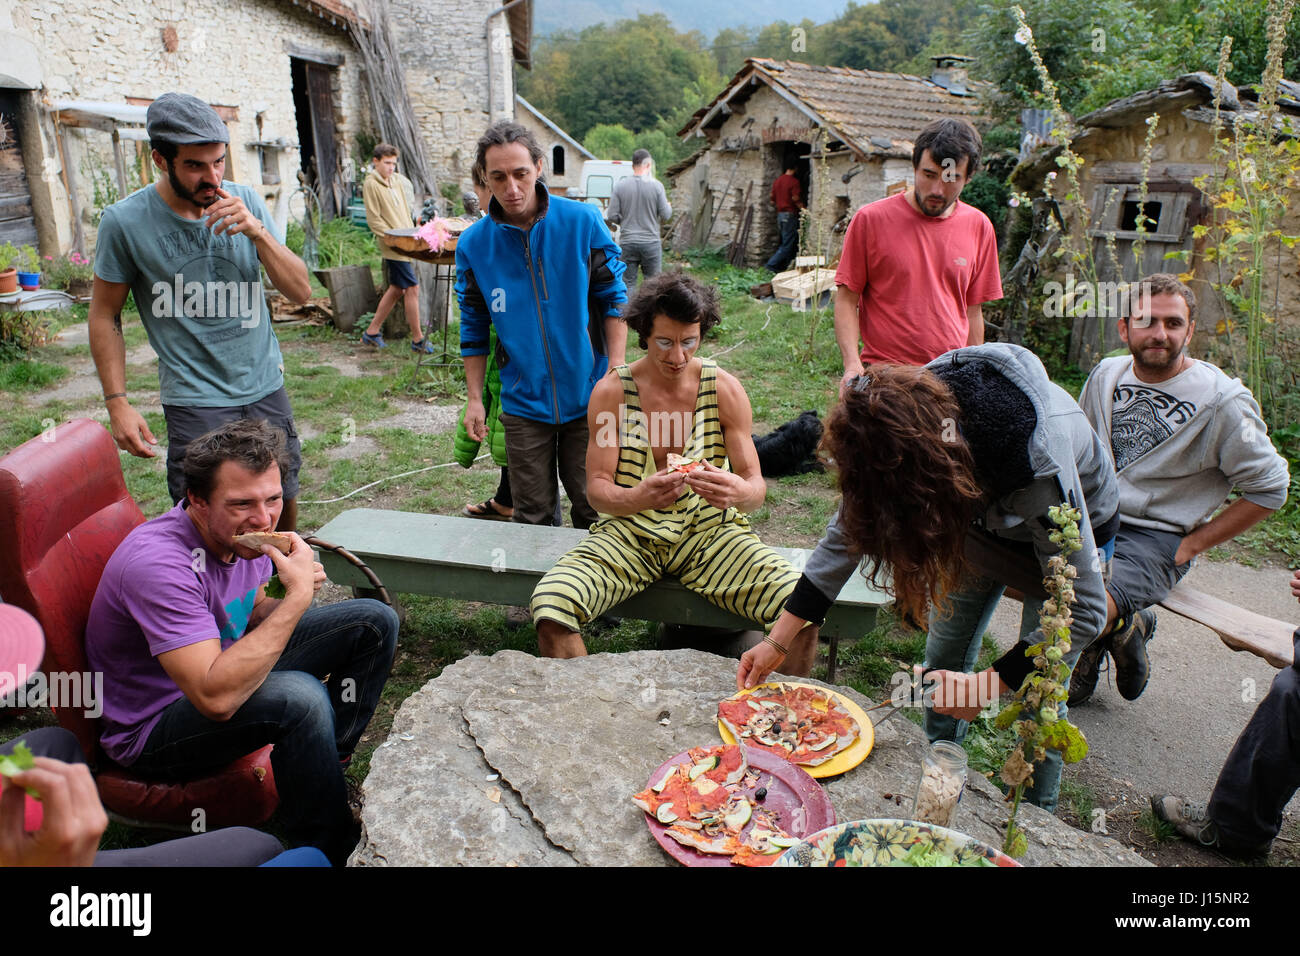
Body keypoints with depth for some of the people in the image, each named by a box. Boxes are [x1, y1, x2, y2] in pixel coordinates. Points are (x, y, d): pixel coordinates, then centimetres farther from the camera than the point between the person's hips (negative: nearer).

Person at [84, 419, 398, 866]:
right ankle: (325, 850, -12)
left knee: (374, 622, 1)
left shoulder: (243, 533, -9)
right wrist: (297, 596, -38)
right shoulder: (159, 562, -34)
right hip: (153, 723, -8)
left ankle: (326, 762, 10)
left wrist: (297, 592, -14)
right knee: (299, 698, -37)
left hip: (229, 661, 8)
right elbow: (216, 698, -42)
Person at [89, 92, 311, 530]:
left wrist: (256, 231, -19)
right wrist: (117, 403, -5)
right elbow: (104, 316, 0)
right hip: (194, 403, -3)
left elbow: (300, 291, -4)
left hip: (266, 388, 4)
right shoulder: (125, 221, -9)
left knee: (283, 503, 15)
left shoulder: (245, 201, -1)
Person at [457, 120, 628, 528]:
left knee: (592, 507, 9)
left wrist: (616, 373, -7)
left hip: (587, 396, -1)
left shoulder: (583, 221, -7)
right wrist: (474, 399, 5)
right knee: (532, 515, 9)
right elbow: (474, 328, 8)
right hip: (523, 402, 1)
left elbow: (613, 299, 0)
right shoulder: (473, 244, -2)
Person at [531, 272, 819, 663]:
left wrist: (738, 492, -30)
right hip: (629, 531, 0)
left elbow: (757, 487, -3)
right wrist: (637, 497, -30)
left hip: (709, 530, 1)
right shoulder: (611, 391, -4)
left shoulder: (725, 389, -3)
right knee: (549, 606, -26)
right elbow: (597, 487, -5)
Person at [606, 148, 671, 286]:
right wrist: (669, 206, 18)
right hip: (651, 242, -1)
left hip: (627, 243, 1)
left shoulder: (621, 186, 0)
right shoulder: (656, 185, -5)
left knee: (628, 284, 5)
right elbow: (666, 215, -4)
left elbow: (612, 216, -2)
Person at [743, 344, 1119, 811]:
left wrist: (989, 684, -41)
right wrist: (777, 639, -19)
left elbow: (1082, 610, -34)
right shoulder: (908, 409, -30)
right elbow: (849, 531, -19)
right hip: (980, 517, 5)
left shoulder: (1040, 459, -44)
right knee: (944, 658, 7)